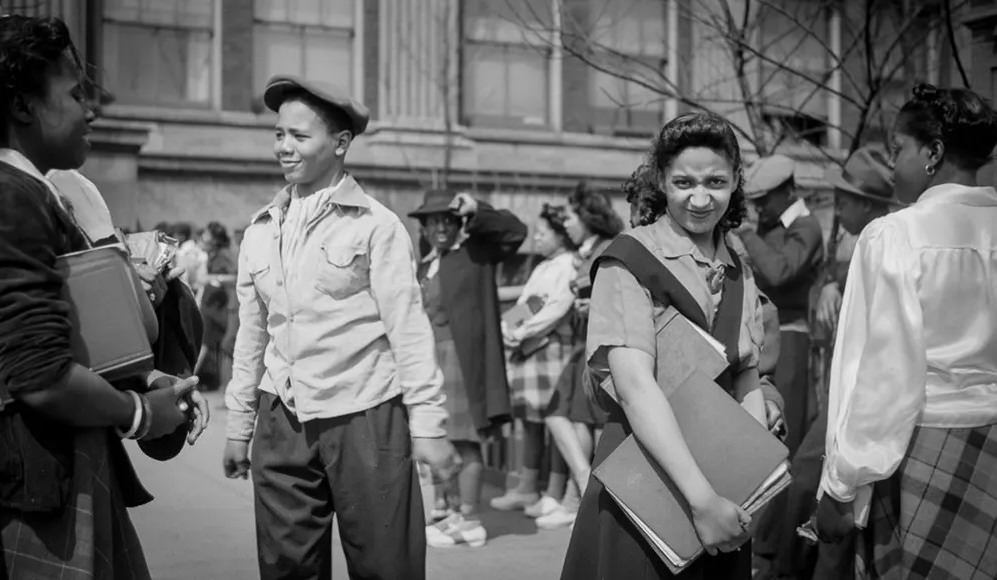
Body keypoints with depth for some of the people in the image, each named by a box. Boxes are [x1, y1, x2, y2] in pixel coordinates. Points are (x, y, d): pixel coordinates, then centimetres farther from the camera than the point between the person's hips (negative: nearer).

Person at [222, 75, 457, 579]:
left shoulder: (375, 225, -4)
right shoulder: (260, 230, 10)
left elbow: (408, 327, -7)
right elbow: (251, 334, 14)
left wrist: (427, 425, -12)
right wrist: (239, 424, 14)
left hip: (364, 420, -4)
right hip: (282, 424, 4)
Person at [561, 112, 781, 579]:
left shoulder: (739, 277, 8)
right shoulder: (628, 261, -11)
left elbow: (747, 386, 7)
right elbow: (635, 387, -20)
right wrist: (702, 499, -27)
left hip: (721, 480, 6)